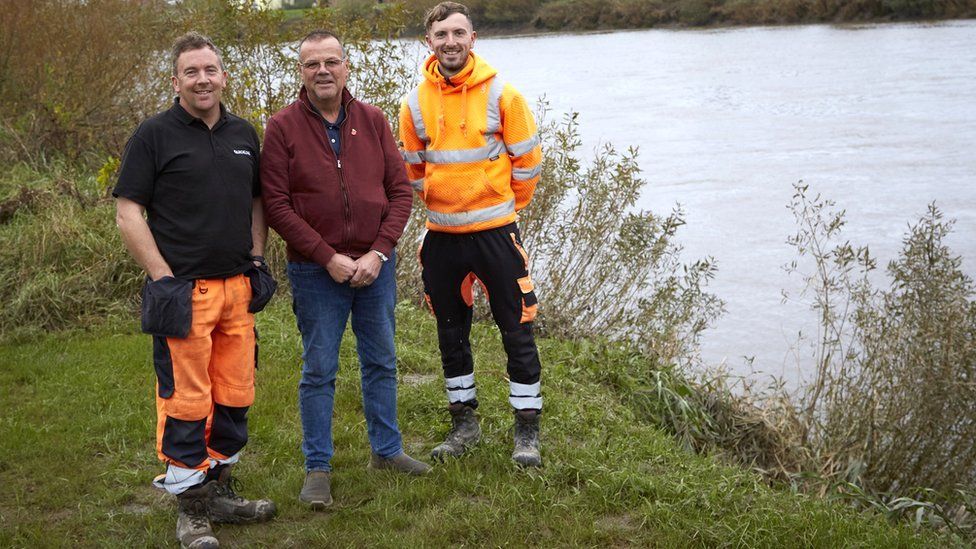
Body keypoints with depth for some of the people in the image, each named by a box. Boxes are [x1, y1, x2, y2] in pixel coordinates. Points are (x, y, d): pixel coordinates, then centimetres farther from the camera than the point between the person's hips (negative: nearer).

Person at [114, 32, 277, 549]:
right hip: (183, 291, -6)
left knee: (235, 396, 10)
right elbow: (128, 214, -7)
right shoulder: (154, 135, -4)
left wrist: (256, 261, 11)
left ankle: (217, 489, 26)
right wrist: (162, 279, -12)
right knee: (185, 400, -3)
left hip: (237, 288, 6)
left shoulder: (243, 134, 13)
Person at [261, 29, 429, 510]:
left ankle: (386, 450, 30)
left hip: (375, 266, 3)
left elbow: (400, 191, 1)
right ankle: (318, 468, 16)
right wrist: (329, 258, -15)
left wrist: (378, 253, -10)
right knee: (319, 371, 5)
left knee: (381, 362, 14)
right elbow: (276, 205, -10)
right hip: (315, 272, -3)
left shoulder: (373, 121, 2)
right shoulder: (283, 127, -6)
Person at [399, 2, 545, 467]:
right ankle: (464, 423, 27)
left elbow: (527, 159, 0)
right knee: (451, 334, 12)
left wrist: (505, 206, 8)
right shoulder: (416, 102, 0)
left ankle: (527, 431, 10)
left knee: (516, 330, 0)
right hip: (441, 236, 3)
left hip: (495, 231, -3)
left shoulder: (501, 94, -8)